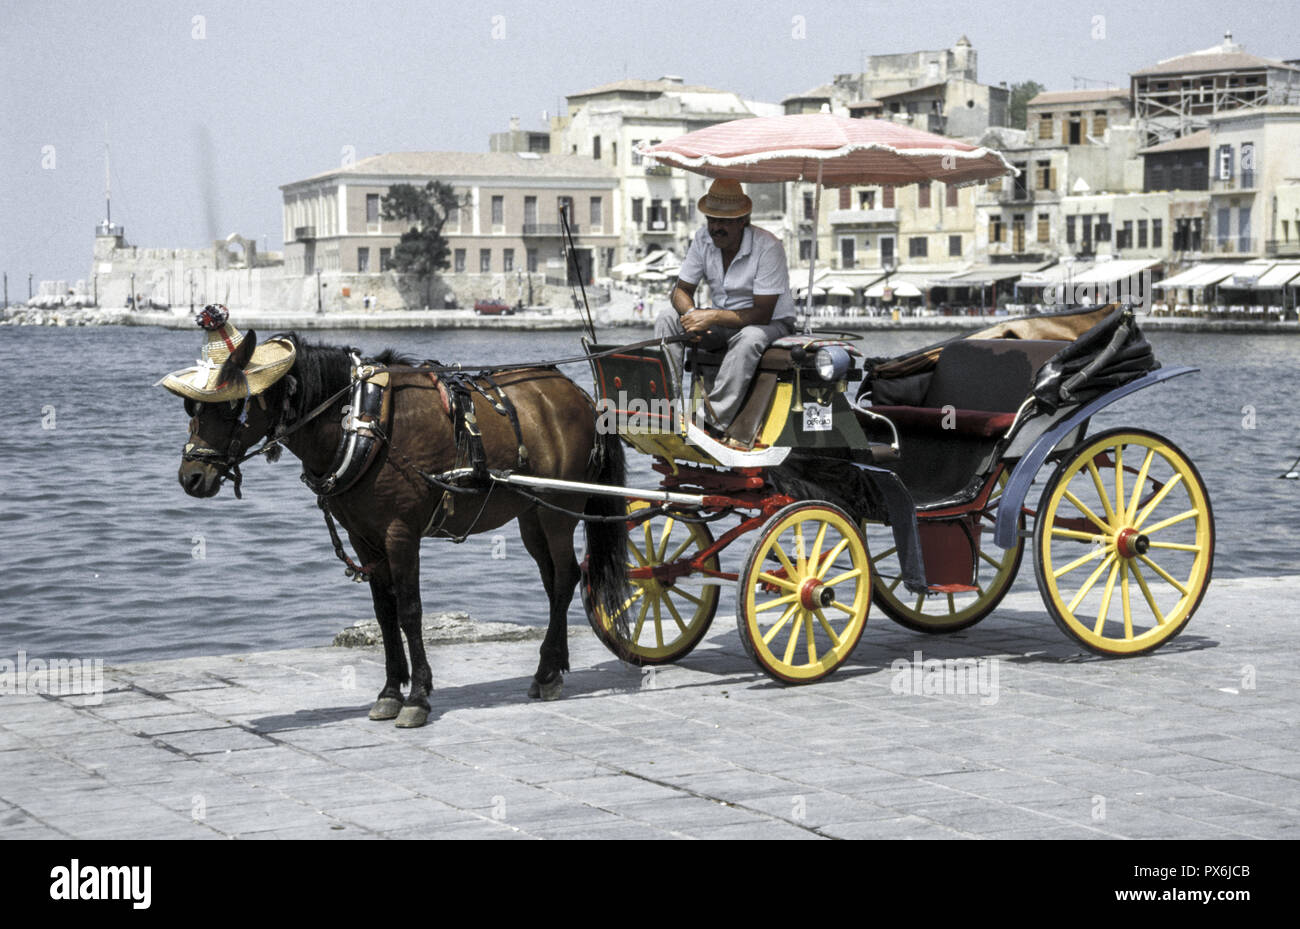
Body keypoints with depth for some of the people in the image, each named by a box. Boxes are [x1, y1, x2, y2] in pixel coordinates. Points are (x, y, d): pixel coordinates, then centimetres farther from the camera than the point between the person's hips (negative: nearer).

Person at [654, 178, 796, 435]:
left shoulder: (767, 247, -21)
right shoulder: (703, 238, -4)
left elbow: (762, 314, -24)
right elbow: (682, 290, 2)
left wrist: (713, 317, -32)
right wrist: (691, 314, -22)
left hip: (772, 324, -6)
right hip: (723, 323, 6)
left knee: (748, 338, -40)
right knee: (666, 319, -13)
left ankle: (713, 421, -44)